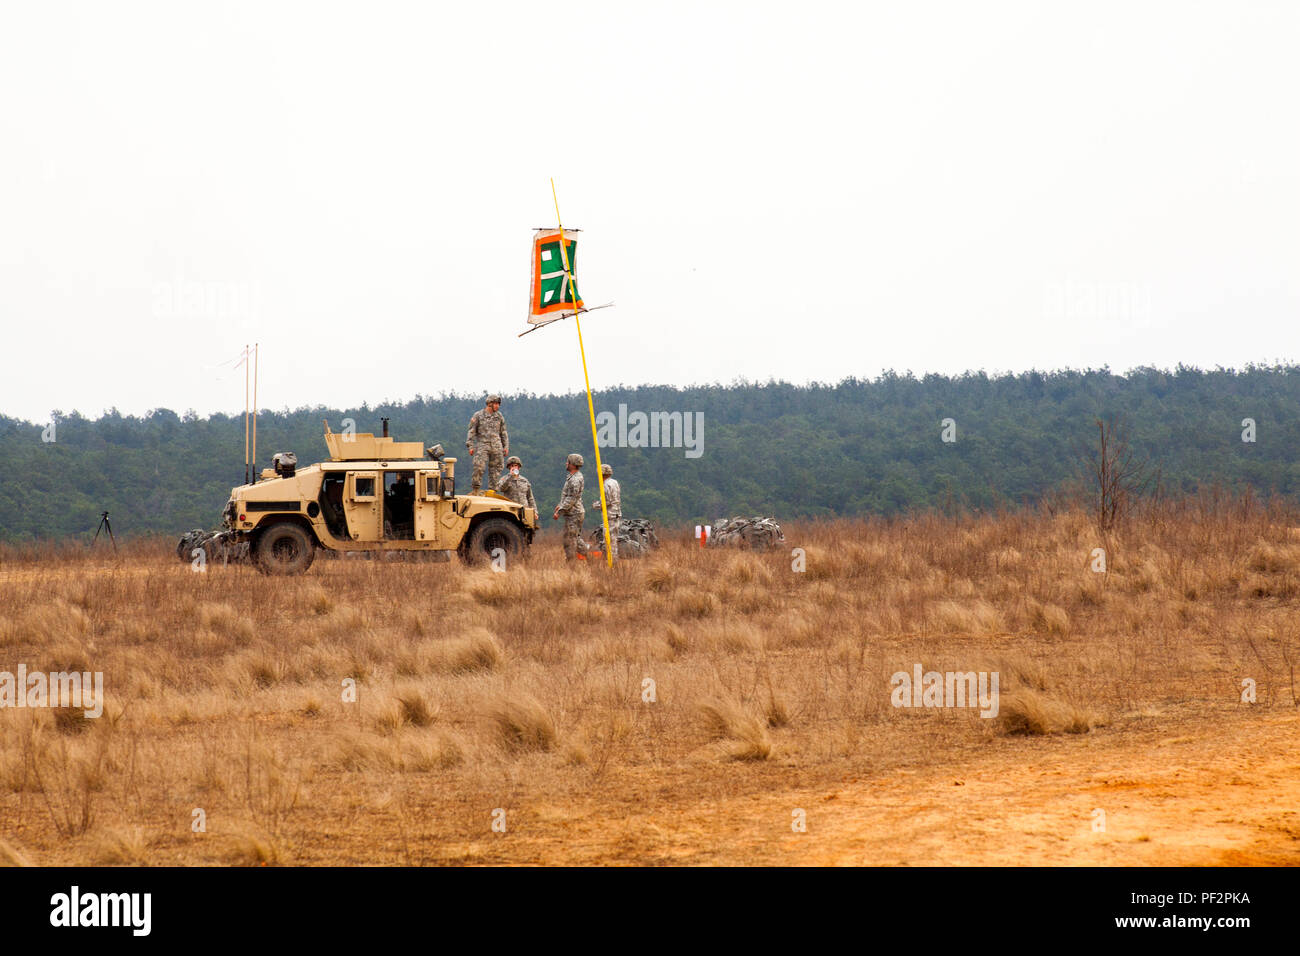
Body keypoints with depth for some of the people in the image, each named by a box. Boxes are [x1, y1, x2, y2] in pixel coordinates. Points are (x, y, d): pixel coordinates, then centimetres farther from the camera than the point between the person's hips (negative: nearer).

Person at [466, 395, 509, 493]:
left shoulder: (499, 416, 13)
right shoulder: (478, 415, 2)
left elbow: (503, 433, 19)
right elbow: (471, 431, 3)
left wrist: (506, 447, 12)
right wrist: (470, 446, -5)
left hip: (496, 446, 4)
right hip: (482, 444, -3)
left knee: (495, 470, 1)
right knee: (479, 467, -17)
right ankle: (475, 490, -10)